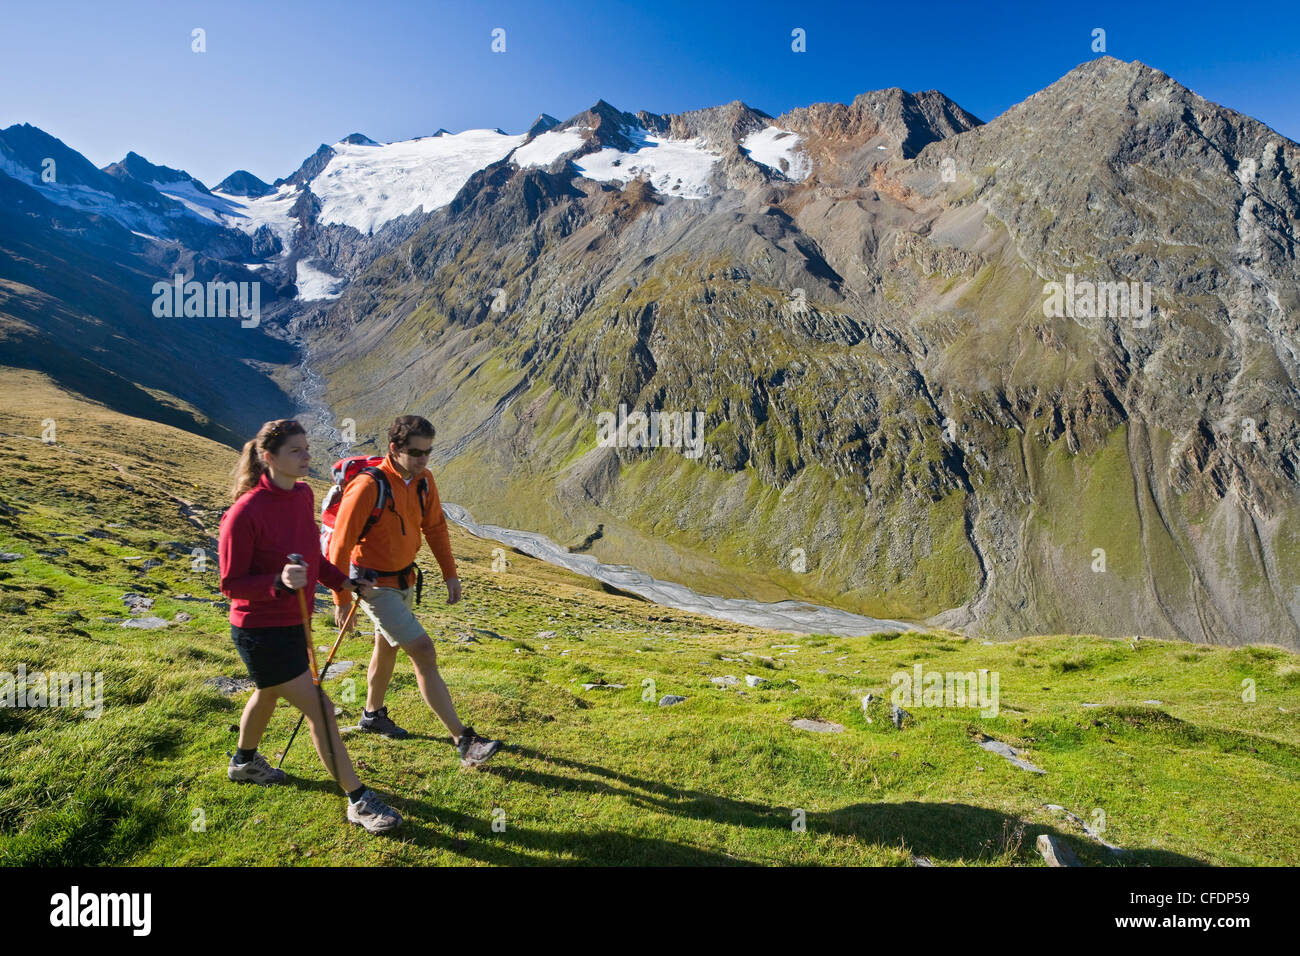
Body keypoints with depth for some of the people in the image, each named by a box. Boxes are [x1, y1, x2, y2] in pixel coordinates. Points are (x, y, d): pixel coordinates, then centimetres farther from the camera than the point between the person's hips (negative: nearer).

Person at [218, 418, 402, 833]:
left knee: (268, 694, 29)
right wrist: (279, 582, -35)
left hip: (293, 622, 8)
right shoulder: (246, 512, -25)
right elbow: (231, 584, -20)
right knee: (320, 709, -6)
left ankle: (244, 761, 56)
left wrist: (341, 581, 5)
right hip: (261, 631, -8)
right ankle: (358, 800, 6)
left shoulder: (304, 495, -1)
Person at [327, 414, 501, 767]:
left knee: (387, 647, 24)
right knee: (423, 652, -13)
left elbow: (434, 526, 10)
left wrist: (450, 573, 10)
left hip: (405, 577, 8)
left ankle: (373, 715, 47)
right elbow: (340, 544, -20)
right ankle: (464, 741, -10)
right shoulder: (369, 487, -26)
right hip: (375, 585, -8)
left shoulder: (423, 480, -4)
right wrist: (342, 600, -16)